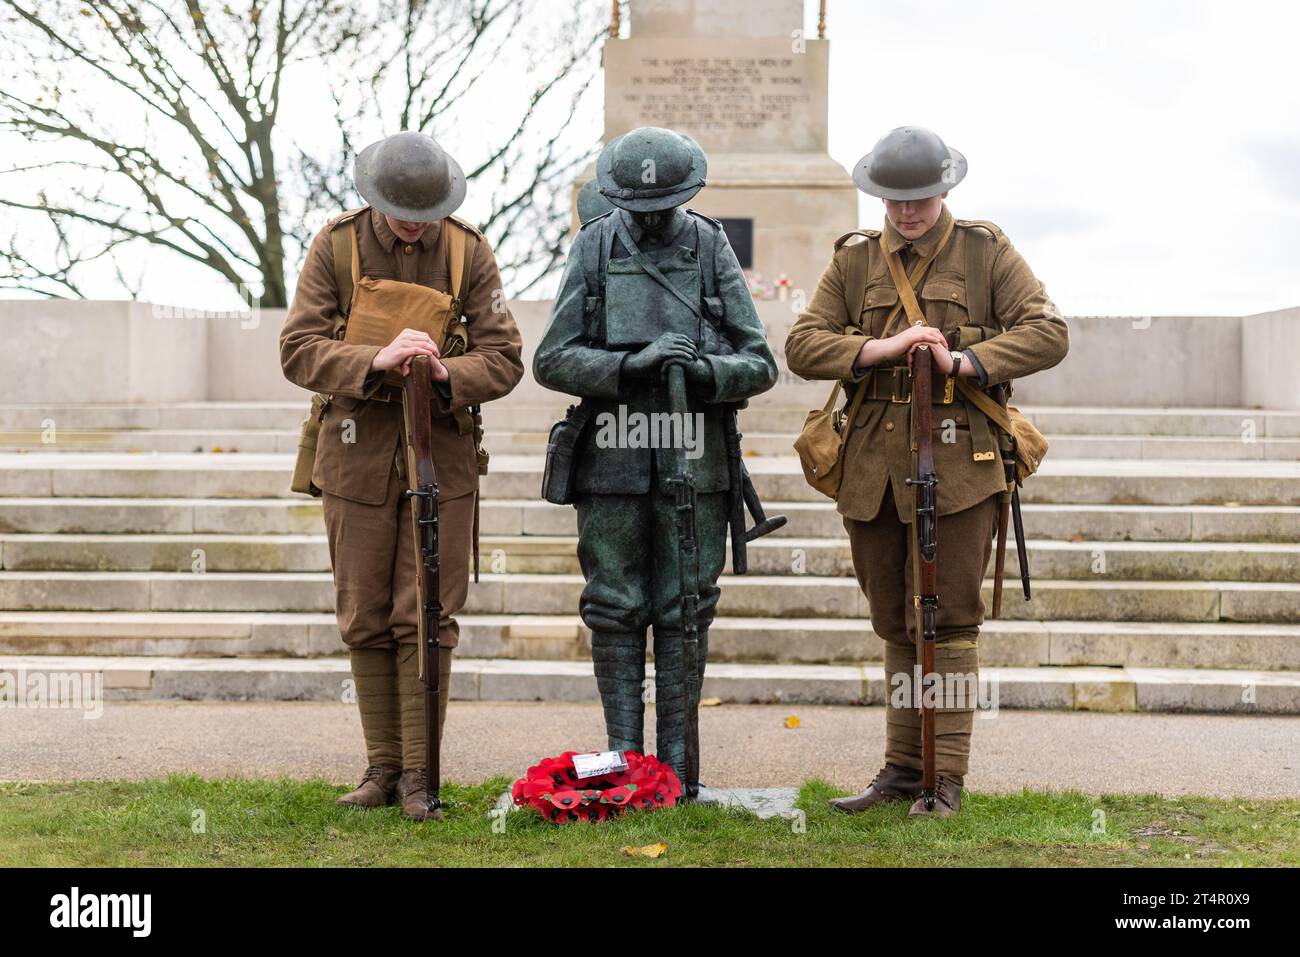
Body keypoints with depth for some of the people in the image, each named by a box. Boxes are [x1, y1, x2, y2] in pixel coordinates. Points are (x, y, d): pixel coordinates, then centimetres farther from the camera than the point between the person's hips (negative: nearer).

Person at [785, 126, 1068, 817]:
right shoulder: (854, 260, 11)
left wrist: (964, 361, -16)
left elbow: (1048, 333, -4)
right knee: (895, 625, 10)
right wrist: (881, 348, -13)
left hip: (958, 464, -3)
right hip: (874, 468, 3)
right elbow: (802, 345, 3)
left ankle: (947, 779, 2)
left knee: (948, 622, -5)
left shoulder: (986, 253, 4)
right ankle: (902, 768, 19)